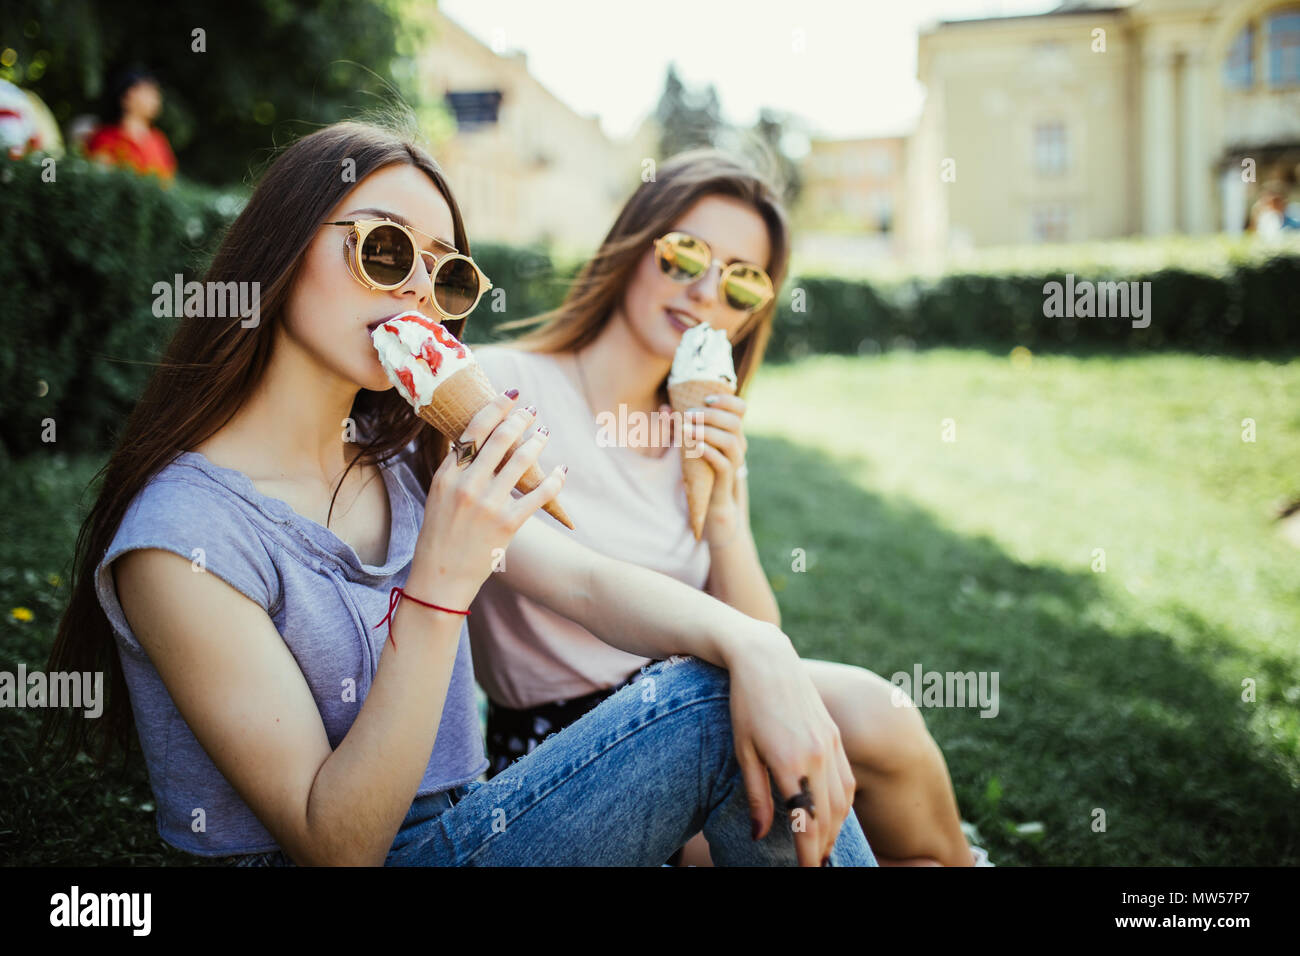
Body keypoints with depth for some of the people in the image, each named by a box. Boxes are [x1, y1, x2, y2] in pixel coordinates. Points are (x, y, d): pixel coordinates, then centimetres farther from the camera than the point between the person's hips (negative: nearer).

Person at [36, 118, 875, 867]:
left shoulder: (405, 461, 5)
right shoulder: (181, 534, -18)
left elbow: (588, 583, -4)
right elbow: (334, 842, -19)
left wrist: (753, 646, -24)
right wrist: (442, 583, -29)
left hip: (456, 825, 7)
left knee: (741, 692, -14)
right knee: (718, 712, -21)